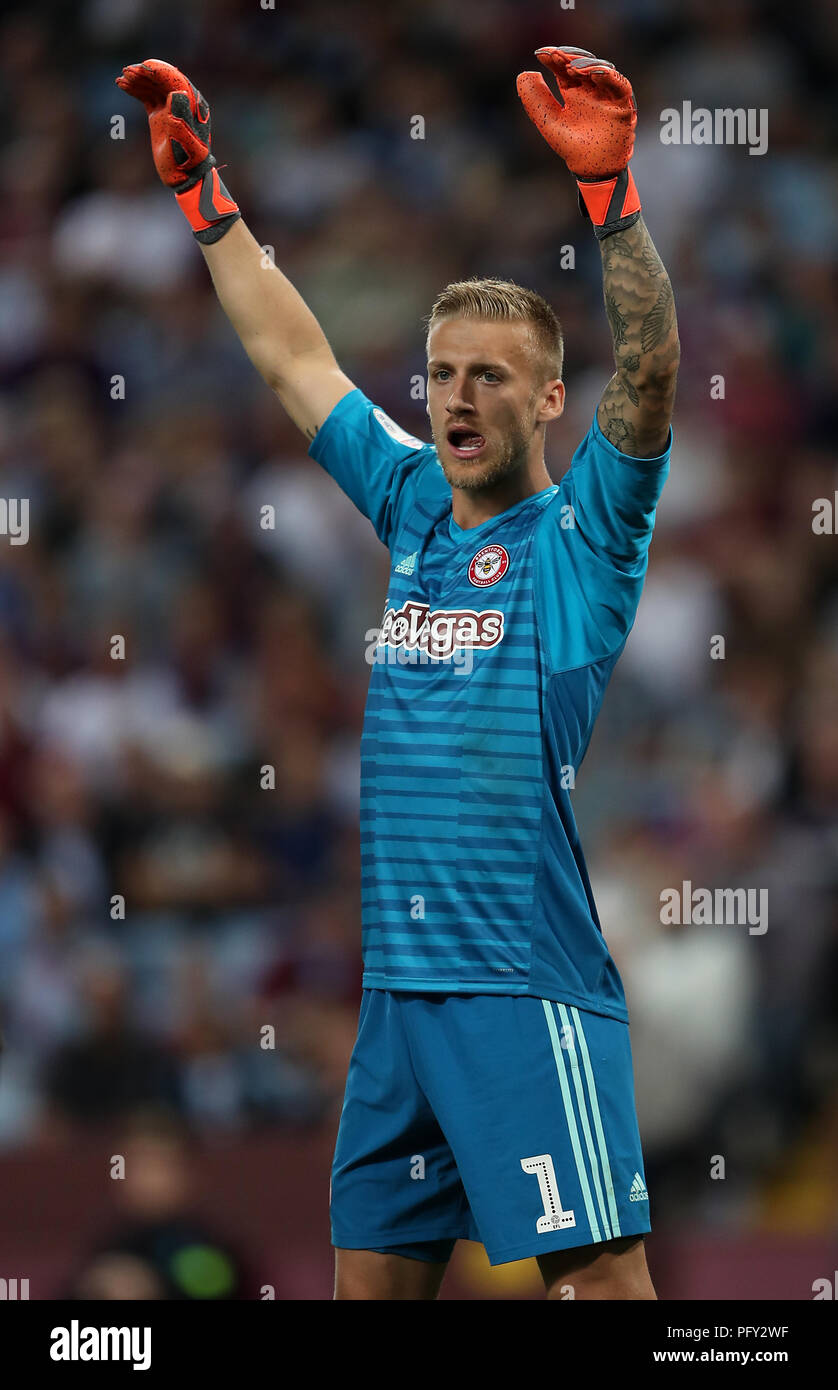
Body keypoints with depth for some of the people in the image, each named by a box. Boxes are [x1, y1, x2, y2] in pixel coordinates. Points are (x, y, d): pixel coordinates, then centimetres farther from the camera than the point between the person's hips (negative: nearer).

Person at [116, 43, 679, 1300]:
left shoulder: (583, 531, -1)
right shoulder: (417, 512, 15)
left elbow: (649, 371, -16)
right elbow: (293, 357, 23)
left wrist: (608, 187, -28)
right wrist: (201, 191, 25)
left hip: (527, 988, -7)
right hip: (395, 990, 7)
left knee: (600, 1276, -11)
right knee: (373, 1275, 9)